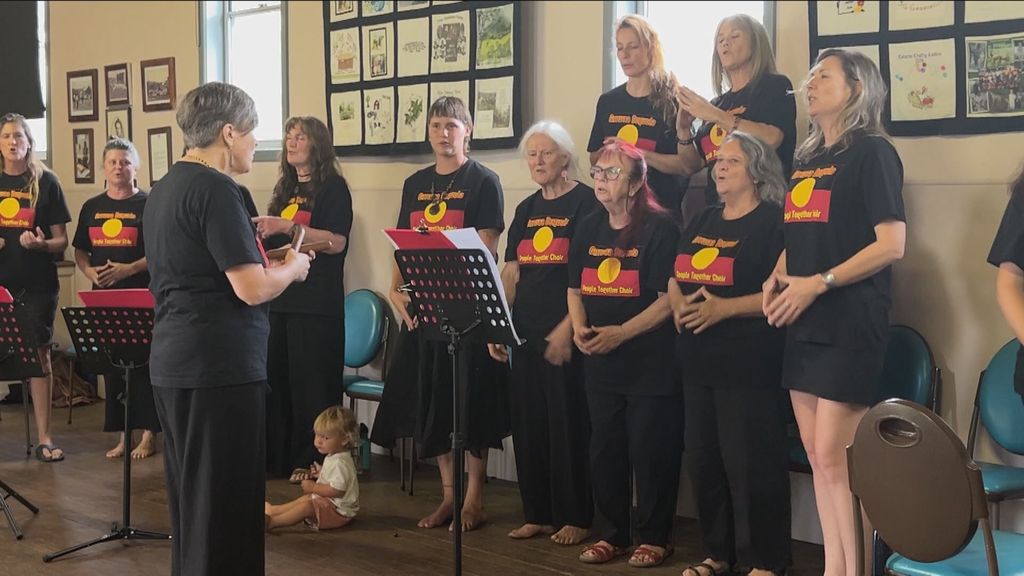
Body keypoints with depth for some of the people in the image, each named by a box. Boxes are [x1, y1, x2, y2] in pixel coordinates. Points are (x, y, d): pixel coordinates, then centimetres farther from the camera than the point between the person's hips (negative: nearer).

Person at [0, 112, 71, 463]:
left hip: (37, 283, -1)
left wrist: (41, 243, -17)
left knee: (40, 354, 1)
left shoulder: (46, 182, 3)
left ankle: (44, 438, 5)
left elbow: (61, 241, 3)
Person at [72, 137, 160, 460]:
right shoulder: (92, 207, 13)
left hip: (141, 298, -5)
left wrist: (129, 269, -18)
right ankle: (122, 435, 14)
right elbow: (80, 250, 18)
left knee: (143, 365, -3)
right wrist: (88, 271, -3)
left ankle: (148, 434, 5)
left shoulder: (148, 204, -1)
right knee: (111, 365, 7)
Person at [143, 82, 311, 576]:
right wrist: (292, 267, -1)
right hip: (220, 367, -9)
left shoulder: (164, 188, 13)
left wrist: (257, 252, 18)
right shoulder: (215, 188, -15)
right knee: (225, 504, -1)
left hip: (172, 363, 9)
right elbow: (252, 288, -20)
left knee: (190, 499, 18)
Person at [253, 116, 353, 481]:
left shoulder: (332, 187, -3)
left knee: (312, 383, -3)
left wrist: (287, 226, -21)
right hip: (281, 297, 7)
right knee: (277, 378, 6)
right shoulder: (285, 187, 18)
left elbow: (336, 242, -15)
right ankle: (278, 456, 15)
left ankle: (314, 461, 5)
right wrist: (265, 233, 6)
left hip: (317, 303, -7)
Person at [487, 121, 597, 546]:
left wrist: (568, 327, -17)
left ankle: (575, 517, 9)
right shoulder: (526, 209, 15)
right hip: (526, 332, 7)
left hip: (566, 334, -7)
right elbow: (510, 274, 13)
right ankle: (538, 514, 19)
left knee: (568, 424, -2)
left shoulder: (585, 202, -6)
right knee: (527, 422, 9)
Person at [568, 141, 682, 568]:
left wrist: (621, 333, -21)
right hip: (600, 362, 6)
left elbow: (669, 298, -15)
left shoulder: (659, 228, -10)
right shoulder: (588, 229, 10)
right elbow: (575, 289, 15)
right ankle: (611, 533, 24)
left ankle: (655, 537, 15)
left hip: (651, 362, -6)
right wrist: (579, 328, -4)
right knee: (604, 448, 11)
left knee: (650, 449, 1)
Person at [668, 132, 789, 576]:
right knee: (703, 460, 12)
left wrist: (726, 308, -21)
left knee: (750, 463, -5)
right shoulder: (704, 221, 18)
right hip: (698, 360, 8)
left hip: (749, 365, -8)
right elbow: (675, 280, 22)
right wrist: (678, 305, 0)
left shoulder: (774, 222, -7)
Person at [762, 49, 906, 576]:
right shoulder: (804, 158, 16)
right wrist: (776, 277, 3)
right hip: (802, 324, 8)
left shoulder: (871, 152, -7)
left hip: (850, 323, -8)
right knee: (817, 456, 9)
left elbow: (892, 244, -14)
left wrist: (818, 284, -17)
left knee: (836, 457, -9)